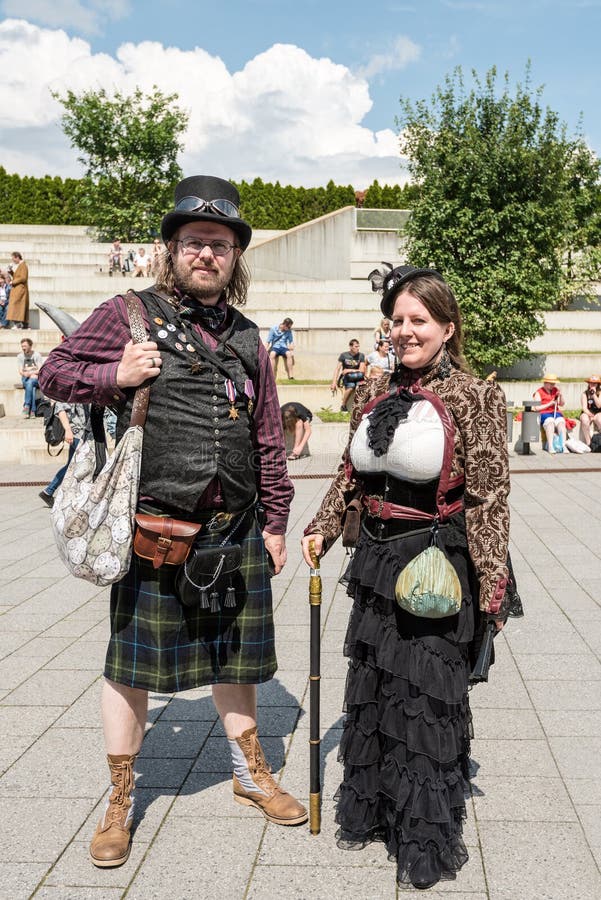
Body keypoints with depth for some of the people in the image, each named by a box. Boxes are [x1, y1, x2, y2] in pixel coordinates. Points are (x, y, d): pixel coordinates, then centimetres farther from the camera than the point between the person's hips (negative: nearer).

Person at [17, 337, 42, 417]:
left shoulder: (37, 355, 0)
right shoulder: (20, 356, 6)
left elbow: (40, 370, -7)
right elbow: (20, 371, 1)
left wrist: (31, 373, -23)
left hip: (36, 378, -1)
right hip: (25, 379, 1)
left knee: (30, 382, -36)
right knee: (32, 388, -33)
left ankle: (26, 407, -36)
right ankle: (32, 411, -42)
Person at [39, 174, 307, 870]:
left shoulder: (246, 340, 11)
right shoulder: (130, 314, -2)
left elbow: (268, 440, 14)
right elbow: (53, 372, 3)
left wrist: (274, 521, 14)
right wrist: (114, 376, -15)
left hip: (235, 532, 4)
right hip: (153, 528, -4)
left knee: (234, 654, 18)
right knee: (132, 662, 7)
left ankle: (250, 773, 38)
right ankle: (119, 802, 25)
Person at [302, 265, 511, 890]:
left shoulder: (474, 396, -11)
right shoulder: (374, 392, 6)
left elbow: (489, 497, -12)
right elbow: (350, 473, 16)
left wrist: (491, 582, -13)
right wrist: (321, 529, 9)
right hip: (377, 558, 6)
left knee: (427, 697, 3)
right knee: (370, 687, 16)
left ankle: (427, 840, 21)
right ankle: (369, 809, 36)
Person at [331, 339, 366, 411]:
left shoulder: (361, 356, 2)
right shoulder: (344, 355, -1)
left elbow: (362, 370, -3)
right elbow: (337, 369, -5)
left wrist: (349, 370, -7)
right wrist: (334, 383, -15)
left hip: (356, 376, 2)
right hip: (346, 377, -2)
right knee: (351, 386, -35)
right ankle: (343, 406, -20)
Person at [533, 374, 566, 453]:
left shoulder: (556, 390, 20)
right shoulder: (539, 393, 5)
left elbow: (562, 404, 20)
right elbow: (536, 408, -4)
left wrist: (561, 396, 1)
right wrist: (549, 404, -10)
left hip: (556, 412, 4)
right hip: (544, 413, -4)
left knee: (561, 422, -30)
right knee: (550, 422, -37)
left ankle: (563, 445, -39)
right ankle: (550, 446, -45)